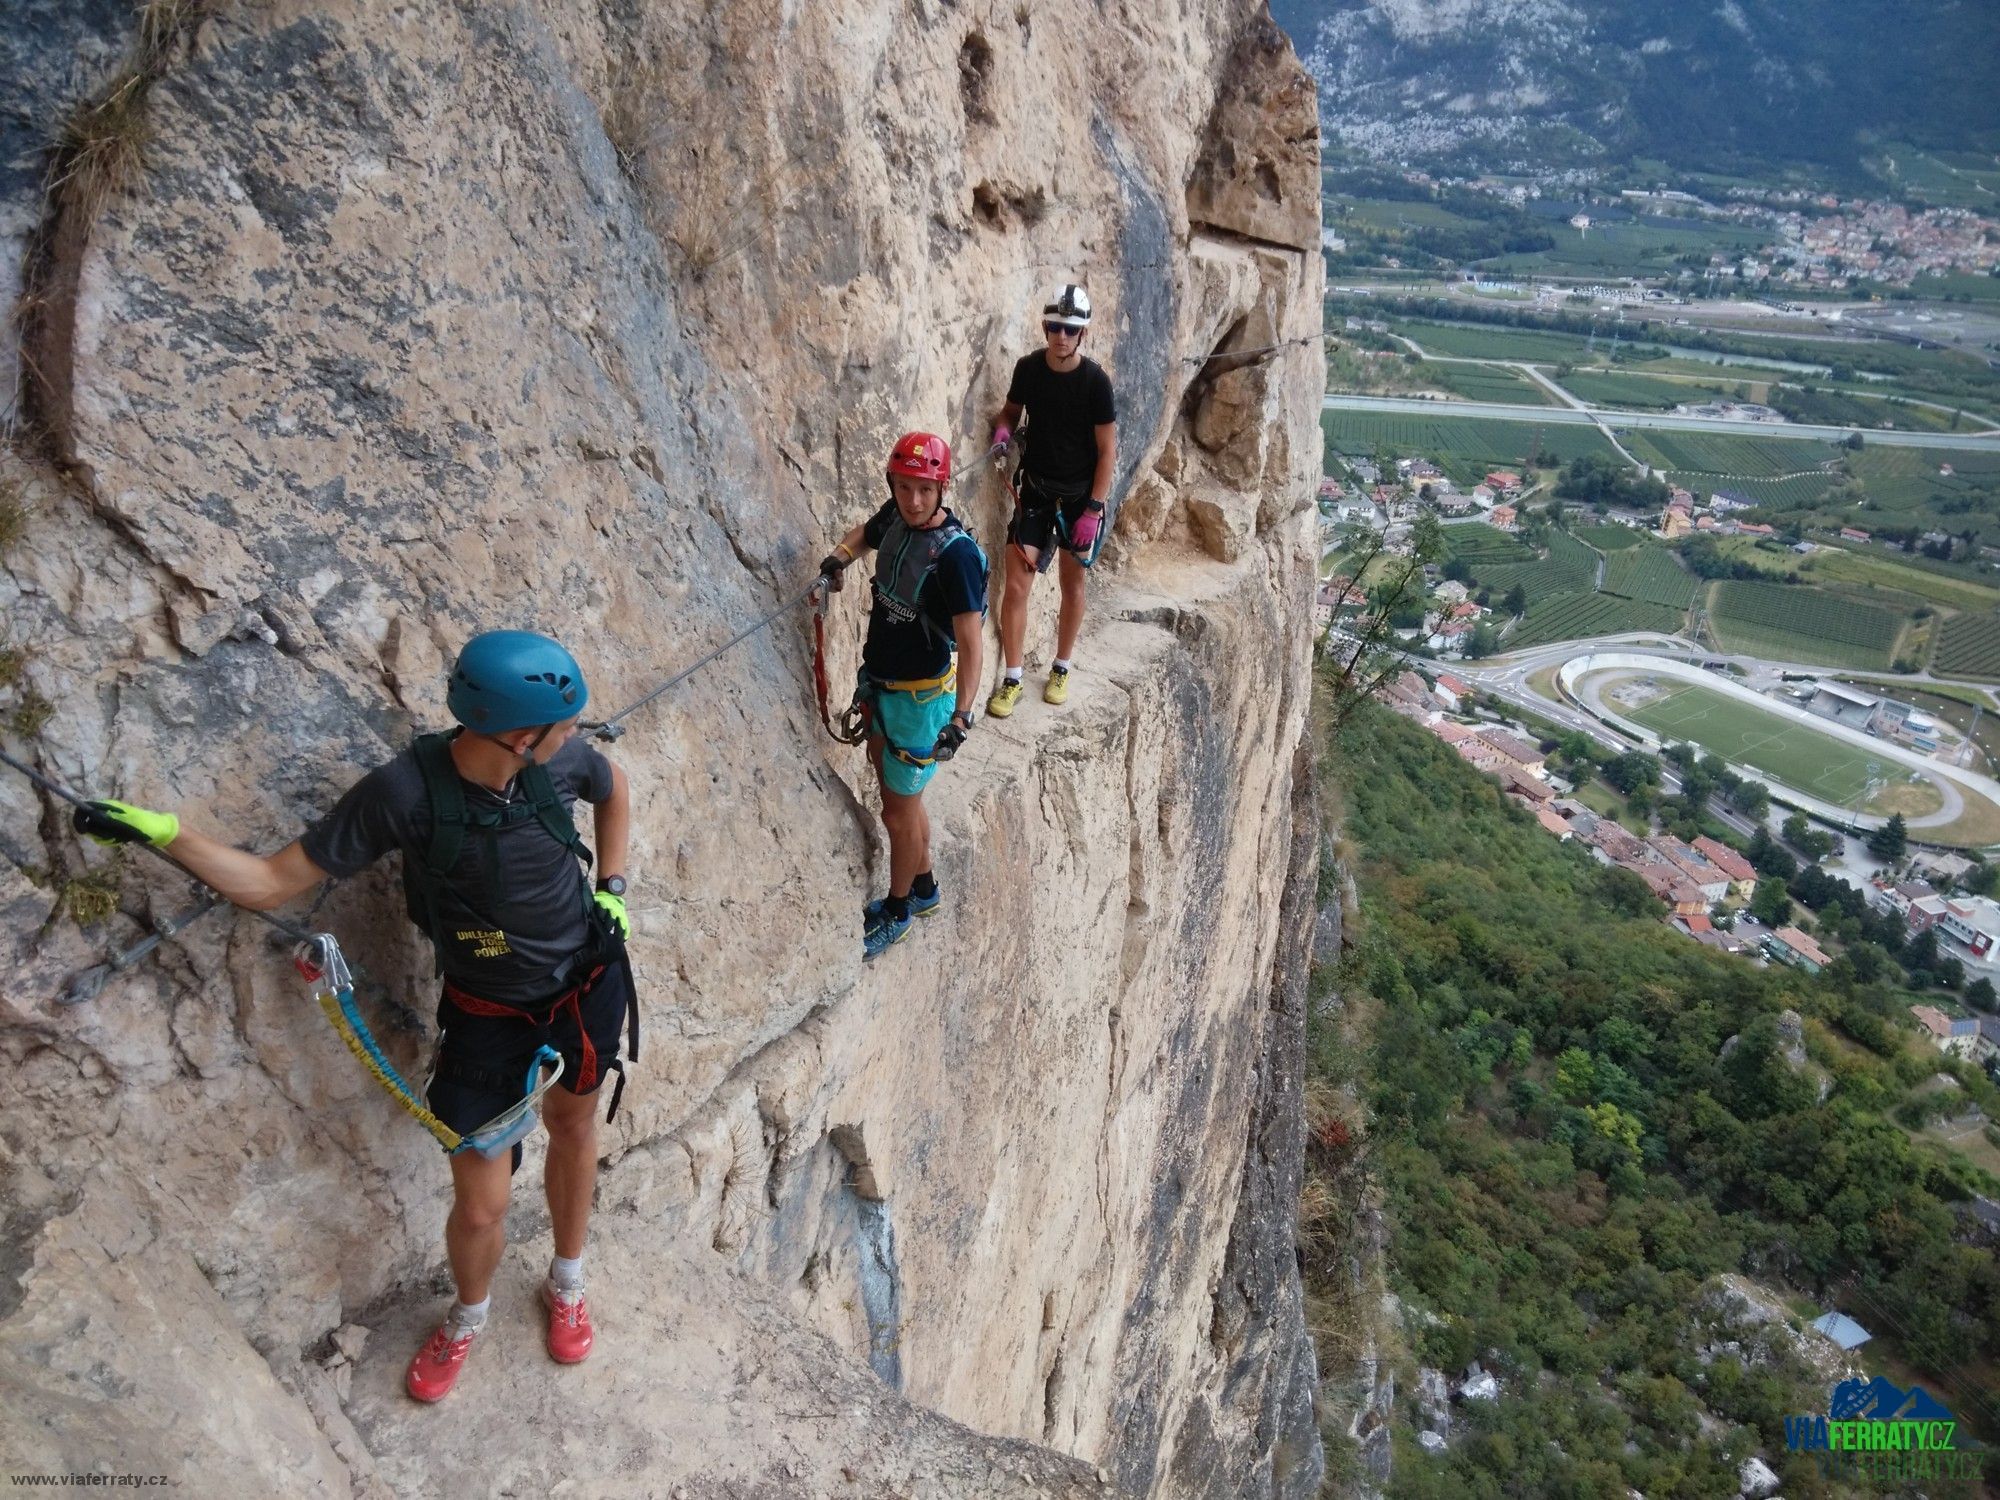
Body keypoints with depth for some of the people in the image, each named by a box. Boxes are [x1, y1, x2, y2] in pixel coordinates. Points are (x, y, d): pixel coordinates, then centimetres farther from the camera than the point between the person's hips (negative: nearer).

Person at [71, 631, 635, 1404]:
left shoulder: (563, 759, -18)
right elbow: (272, 882, -18)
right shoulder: (406, 791, -27)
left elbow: (615, 788, 8)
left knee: (573, 1124, 23)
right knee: (480, 1209, 2)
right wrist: (160, 831, -28)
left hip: (588, 984, 3)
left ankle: (566, 1285, 51)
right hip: (487, 1015, -2)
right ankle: (467, 1319, 39)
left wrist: (612, 887, 3)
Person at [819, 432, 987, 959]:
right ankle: (924, 888, 44)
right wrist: (836, 559, 0)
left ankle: (896, 912, 31)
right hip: (880, 684, 8)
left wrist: (961, 718, -38)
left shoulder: (956, 553, -26)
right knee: (896, 793, 23)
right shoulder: (895, 516, -4)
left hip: (921, 697, -8)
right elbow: (864, 534, 21)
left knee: (900, 810, 8)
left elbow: (970, 644, -29)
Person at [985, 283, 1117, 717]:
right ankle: (1012, 679, 6)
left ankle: (1061, 669, 30)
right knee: (1016, 584, -5)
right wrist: (1002, 430, -11)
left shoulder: (1095, 380, -15)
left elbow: (1107, 450, -11)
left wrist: (1092, 510, -15)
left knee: (1072, 584, 11)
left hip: (1080, 495, -2)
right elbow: (1011, 409, 13)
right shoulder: (1028, 368, -7)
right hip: (1035, 489, 2)